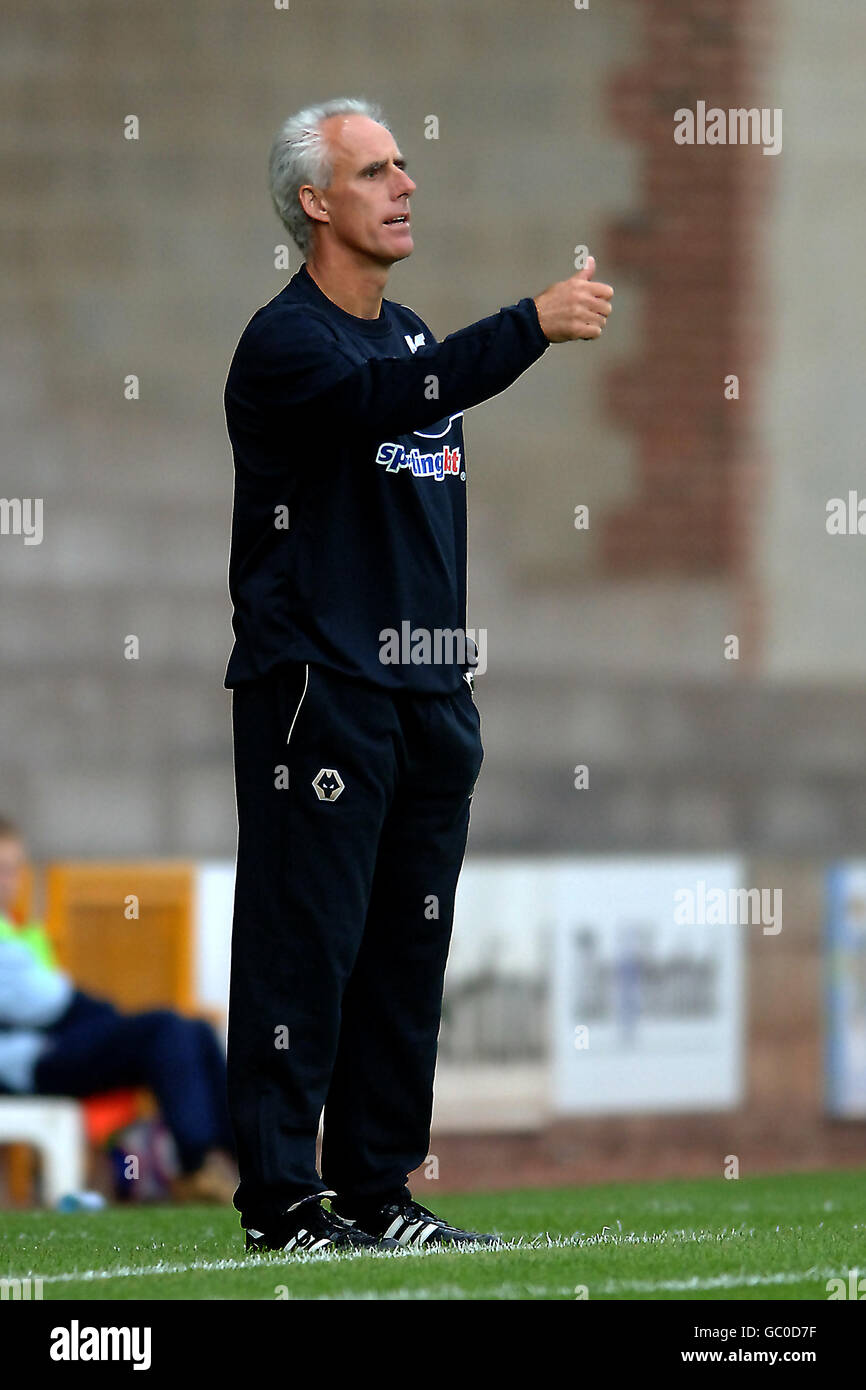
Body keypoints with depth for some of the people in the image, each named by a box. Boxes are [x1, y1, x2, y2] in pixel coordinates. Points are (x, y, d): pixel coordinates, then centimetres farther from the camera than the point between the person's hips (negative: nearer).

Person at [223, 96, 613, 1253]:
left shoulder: (411, 332, 19)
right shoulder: (285, 343, -9)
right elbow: (387, 399, -30)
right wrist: (535, 325, -38)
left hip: (426, 695, 8)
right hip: (316, 688, -8)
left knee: (409, 950, 9)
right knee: (306, 943, -9)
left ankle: (376, 1188, 14)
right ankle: (281, 1195, -7)